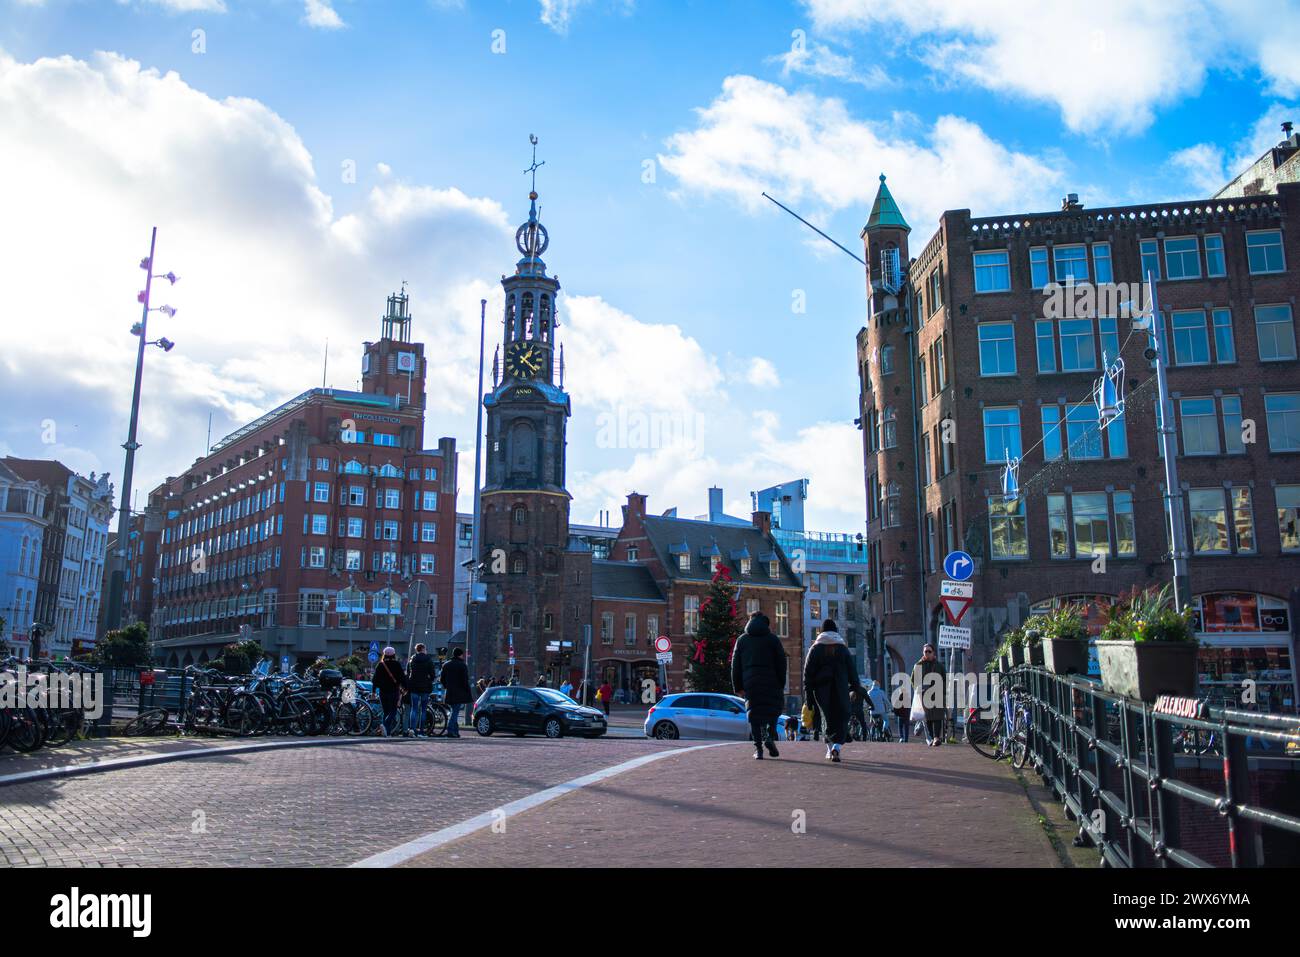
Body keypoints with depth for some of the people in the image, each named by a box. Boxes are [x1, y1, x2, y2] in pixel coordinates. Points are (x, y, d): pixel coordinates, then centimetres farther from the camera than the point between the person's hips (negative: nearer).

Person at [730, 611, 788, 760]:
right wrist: (781, 684, 3)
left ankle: (758, 748, -2)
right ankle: (770, 736, -11)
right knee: (774, 709, 12)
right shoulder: (773, 639, 6)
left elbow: (735, 665, 8)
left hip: (750, 683, 2)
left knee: (754, 714, 5)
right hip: (771, 683, -1)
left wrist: (738, 687, 9)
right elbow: (781, 662, 0)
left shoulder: (741, 640, 12)